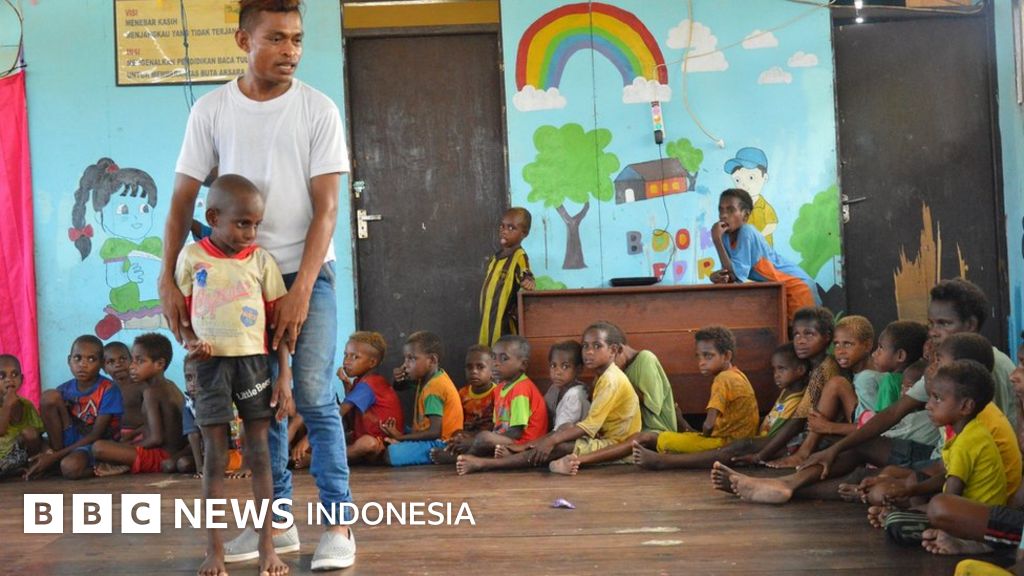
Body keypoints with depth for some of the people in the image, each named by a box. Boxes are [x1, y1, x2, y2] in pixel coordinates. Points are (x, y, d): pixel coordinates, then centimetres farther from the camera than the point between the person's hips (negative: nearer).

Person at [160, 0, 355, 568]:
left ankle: (337, 524, 2)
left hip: (307, 271, -2)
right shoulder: (211, 110, -1)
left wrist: (301, 291, -16)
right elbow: (182, 200, 2)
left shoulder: (318, 110, -7)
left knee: (314, 395, -8)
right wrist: (168, 279, -5)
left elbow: (326, 208, -10)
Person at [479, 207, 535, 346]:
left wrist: (529, 283, -43)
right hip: (489, 321, 8)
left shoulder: (519, 257, -10)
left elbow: (526, 278, -21)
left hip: (505, 322, -8)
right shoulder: (495, 257, 14)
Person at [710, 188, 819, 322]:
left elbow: (737, 274, -28)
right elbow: (729, 274, -2)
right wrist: (718, 276, -26)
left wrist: (717, 240, -27)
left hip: (796, 285, -8)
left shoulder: (747, 232, -24)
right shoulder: (726, 236, -1)